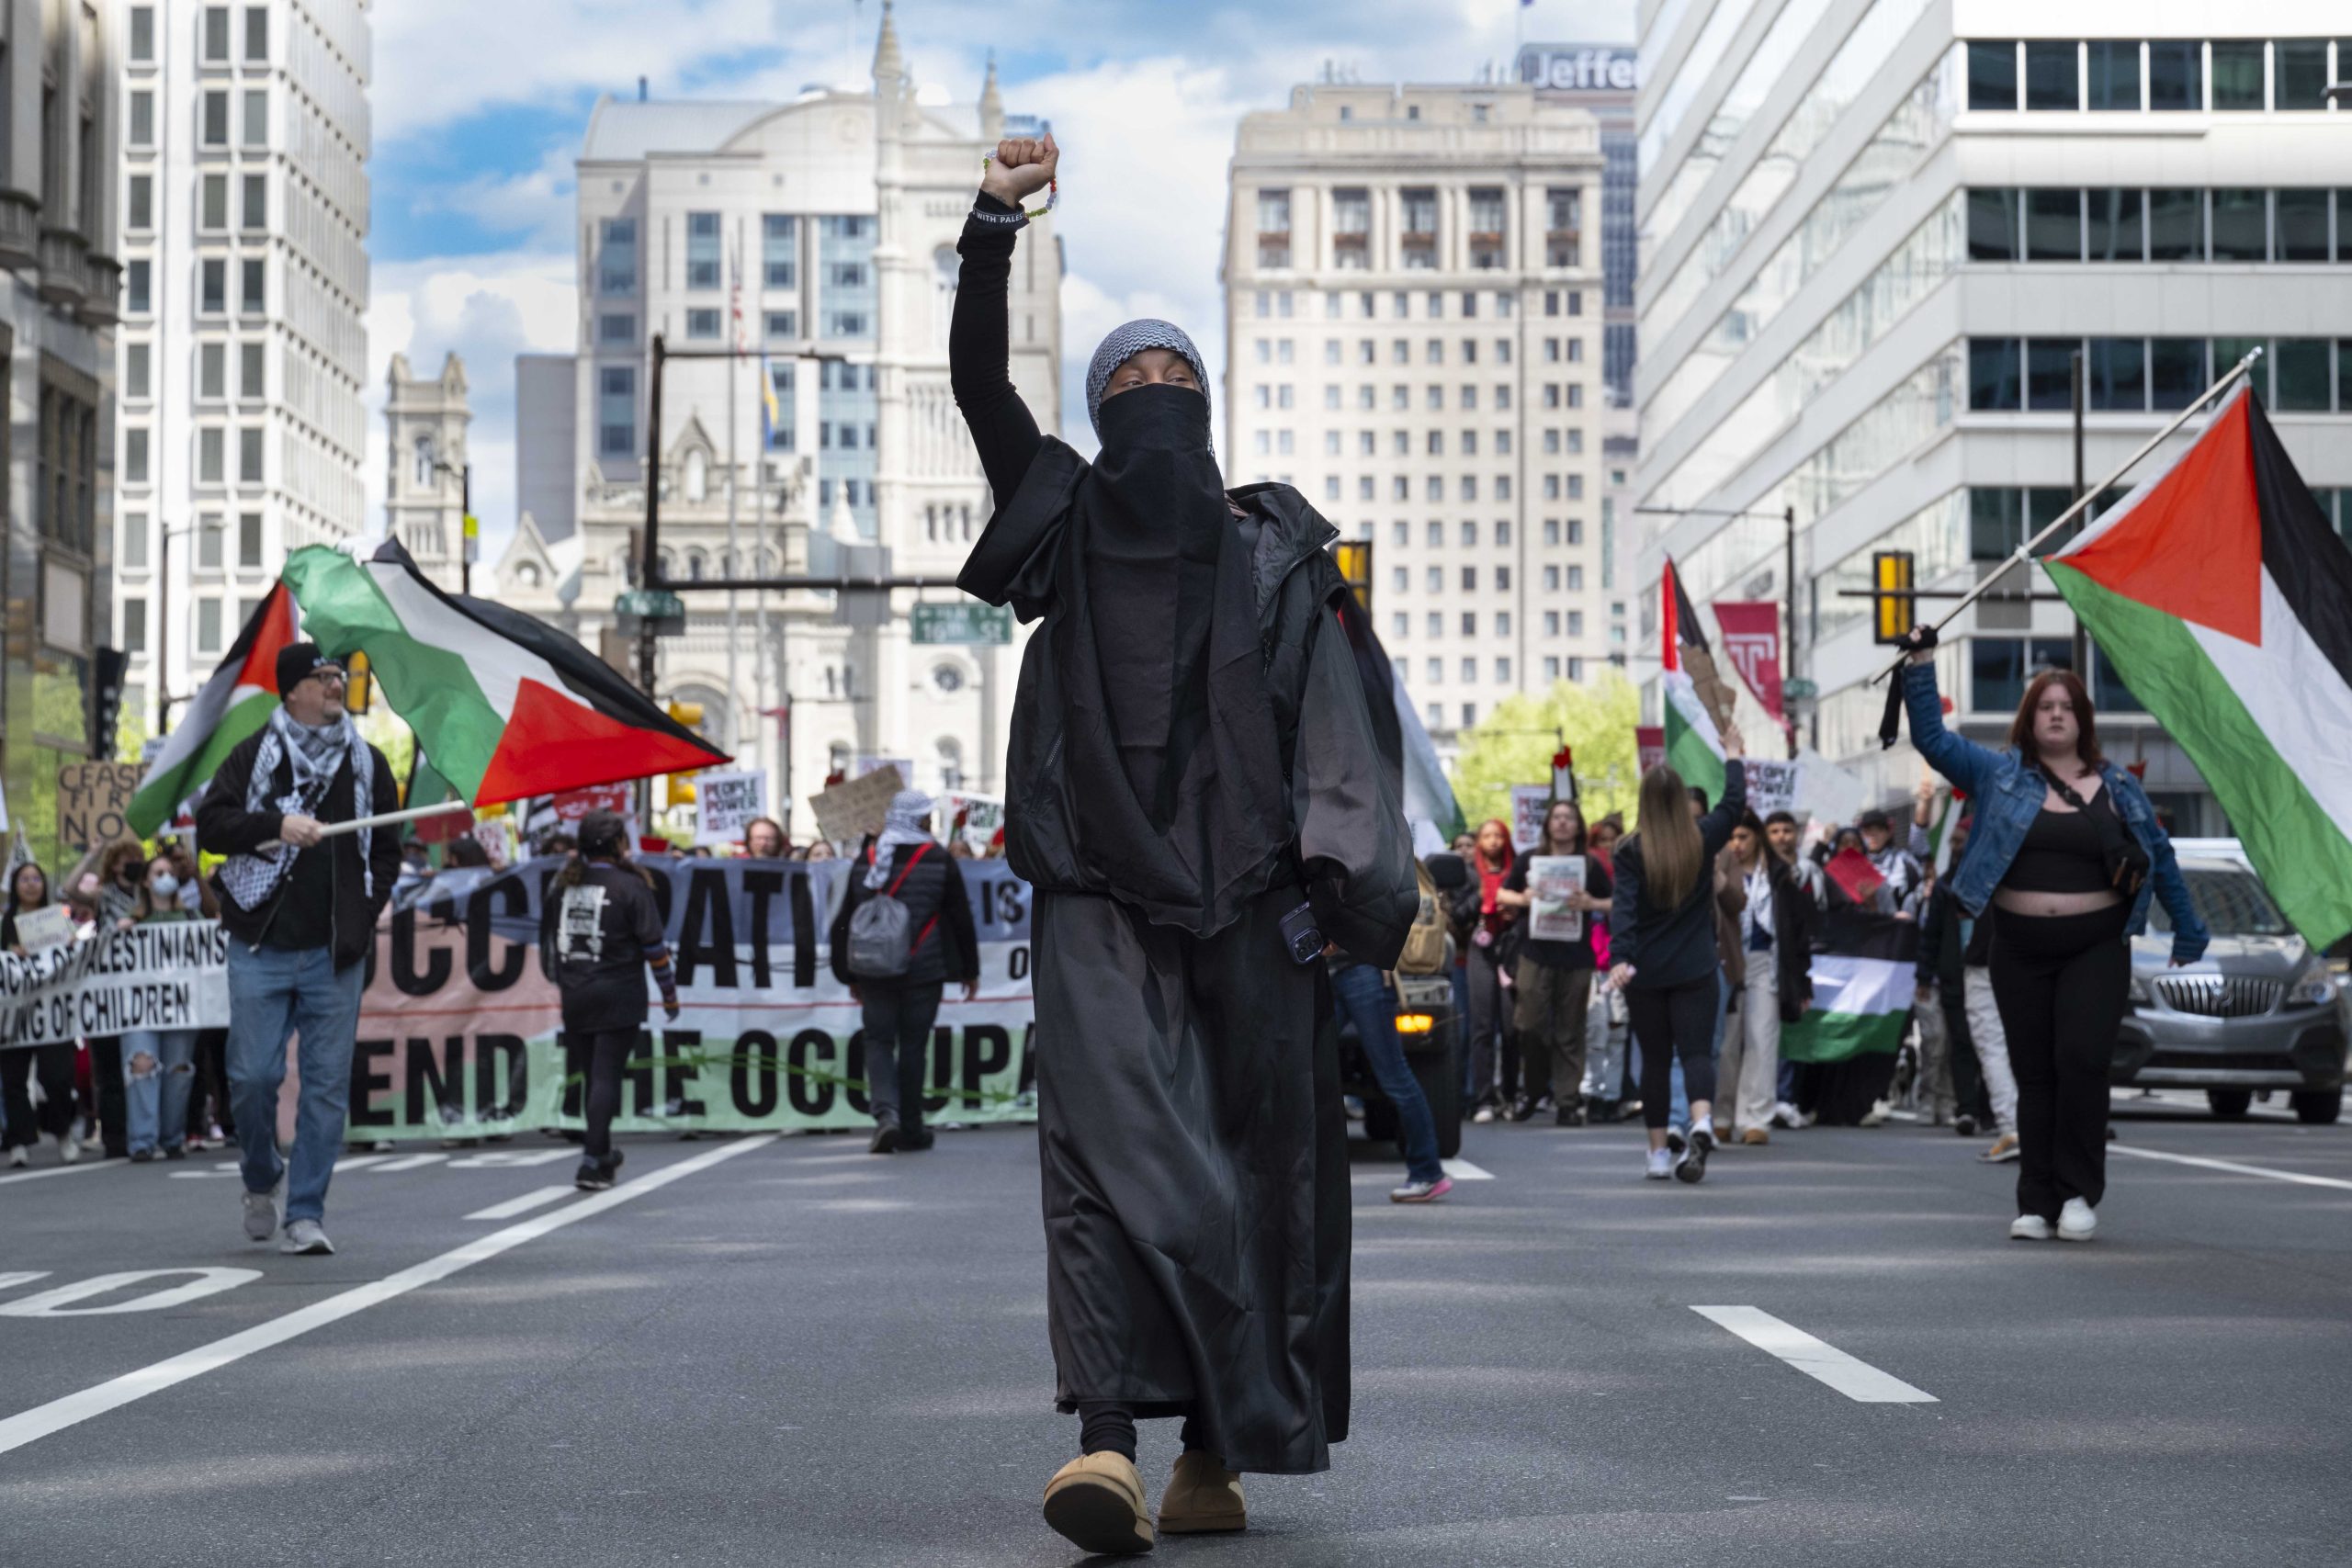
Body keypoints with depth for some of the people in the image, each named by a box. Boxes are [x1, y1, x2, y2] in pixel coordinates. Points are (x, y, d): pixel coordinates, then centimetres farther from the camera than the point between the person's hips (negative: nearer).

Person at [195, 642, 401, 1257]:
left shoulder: (366, 762, 11)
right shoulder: (253, 755, 4)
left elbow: (386, 849, 17)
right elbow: (210, 824, -5)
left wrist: (366, 912, 3)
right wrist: (277, 825, -19)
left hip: (336, 953, 2)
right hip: (260, 950, -2)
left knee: (327, 1084, -2)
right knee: (253, 1076, -3)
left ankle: (305, 1212, 4)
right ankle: (262, 1179, 24)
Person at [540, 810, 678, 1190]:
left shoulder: (561, 885, 7)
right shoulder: (631, 887, -7)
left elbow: (547, 940, 14)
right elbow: (654, 947, -7)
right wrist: (669, 994, 3)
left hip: (575, 998, 5)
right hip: (618, 998, -5)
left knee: (593, 1076, 15)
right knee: (606, 1077, -4)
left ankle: (603, 1155, 27)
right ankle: (592, 1162, -12)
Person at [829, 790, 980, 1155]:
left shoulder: (866, 861, 5)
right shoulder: (940, 860, -2)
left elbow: (845, 921, 9)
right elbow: (961, 918, 1)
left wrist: (851, 975, 18)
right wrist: (970, 970, 11)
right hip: (923, 973, -1)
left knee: (878, 1042, 6)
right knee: (913, 1045, 6)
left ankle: (886, 1114, -16)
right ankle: (910, 1131, 10)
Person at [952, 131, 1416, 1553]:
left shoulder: (1275, 553, 13)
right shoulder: (1065, 521, 14)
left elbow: (1334, 720, 4)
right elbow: (978, 381, 2)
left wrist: (1361, 879, -9)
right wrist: (994, 226, -10)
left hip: (1245, 899, 1)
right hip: (1098, 893, -1)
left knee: (1251, 1168, 1)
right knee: (1111, 1148, -16)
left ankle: (1219, 1451, 10)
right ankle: (1108, 1442, -27)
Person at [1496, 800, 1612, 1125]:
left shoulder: (1591, 865, 7)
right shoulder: (1529, 860, 9)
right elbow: (1502, 895, 15)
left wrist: (1592, 903, -11)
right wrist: (1523, 899, -6)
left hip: (1576, 957, 0)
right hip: (1536, 954, 0)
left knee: (1570, 1033, 1)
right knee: (1532, 1026, -7)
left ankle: (1567, 1100, 5)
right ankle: (1533, 1089, 14)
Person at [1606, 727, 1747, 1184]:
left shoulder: (1631, 851, -6)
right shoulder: (1702, 840, 0)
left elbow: (1623, 908, -16)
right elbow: (1734, 802, 17)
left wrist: (1620, 958, -23)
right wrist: (1734, 756, 30)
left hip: (1645, 972, 0)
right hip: (1695, 970, 0)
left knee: (1655, 1059, 10)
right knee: (1694, 1051, 0)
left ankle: (1660, 1150, 13)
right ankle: (1702, 1121, -28)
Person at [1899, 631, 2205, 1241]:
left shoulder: (2117, 788, 8)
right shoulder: (1999, 775, 7)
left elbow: (2160, 856, 16)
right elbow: (1933, 738, 4)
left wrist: (2188, 930, 19)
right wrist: (1921, 665, -3)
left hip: (2096, 947, -1)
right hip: (2020, 950, 1)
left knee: (2082, 1060, -14)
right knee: (2035, 1076, 3)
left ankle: (2079, 1192, -2)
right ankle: (2036, 1204, 9)